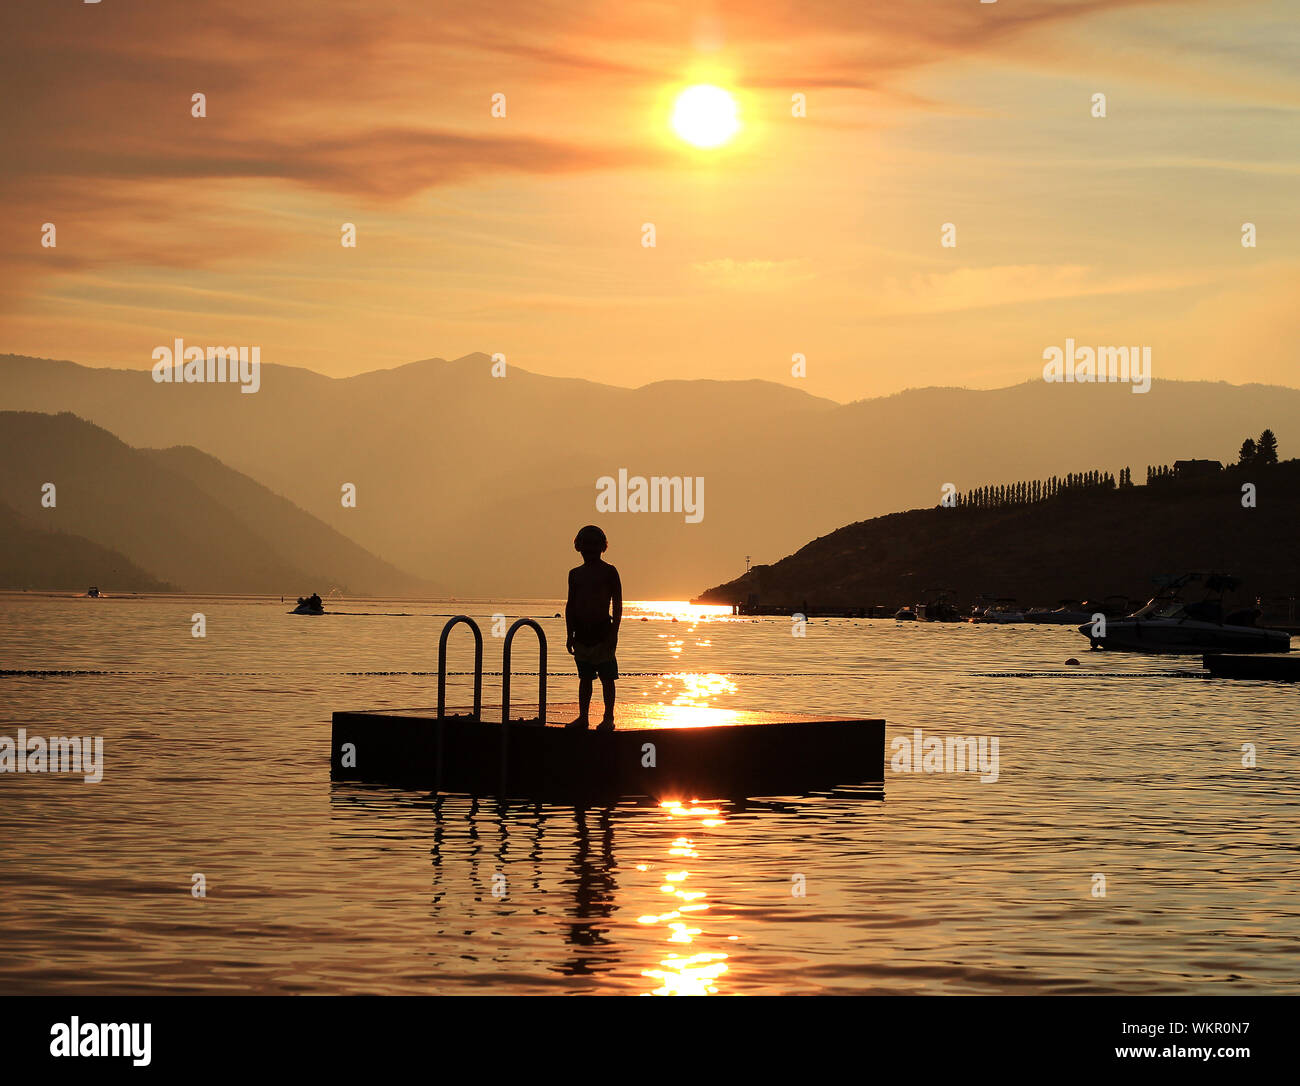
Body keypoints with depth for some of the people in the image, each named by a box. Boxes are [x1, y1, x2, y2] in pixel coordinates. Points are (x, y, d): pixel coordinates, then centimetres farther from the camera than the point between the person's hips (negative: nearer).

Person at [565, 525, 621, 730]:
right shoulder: (575, 574, 12)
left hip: (602, 631, -4)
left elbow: (617, 605, -3)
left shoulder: (609, 572, -1)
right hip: (582, 632, 4)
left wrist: (614, 632, -11)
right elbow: (570, 605, 15)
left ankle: (608, 719, 2)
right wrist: (570, 635, 9)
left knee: (607, 678, -2)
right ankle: (582, 717, 12)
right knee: (585, 678, 8)